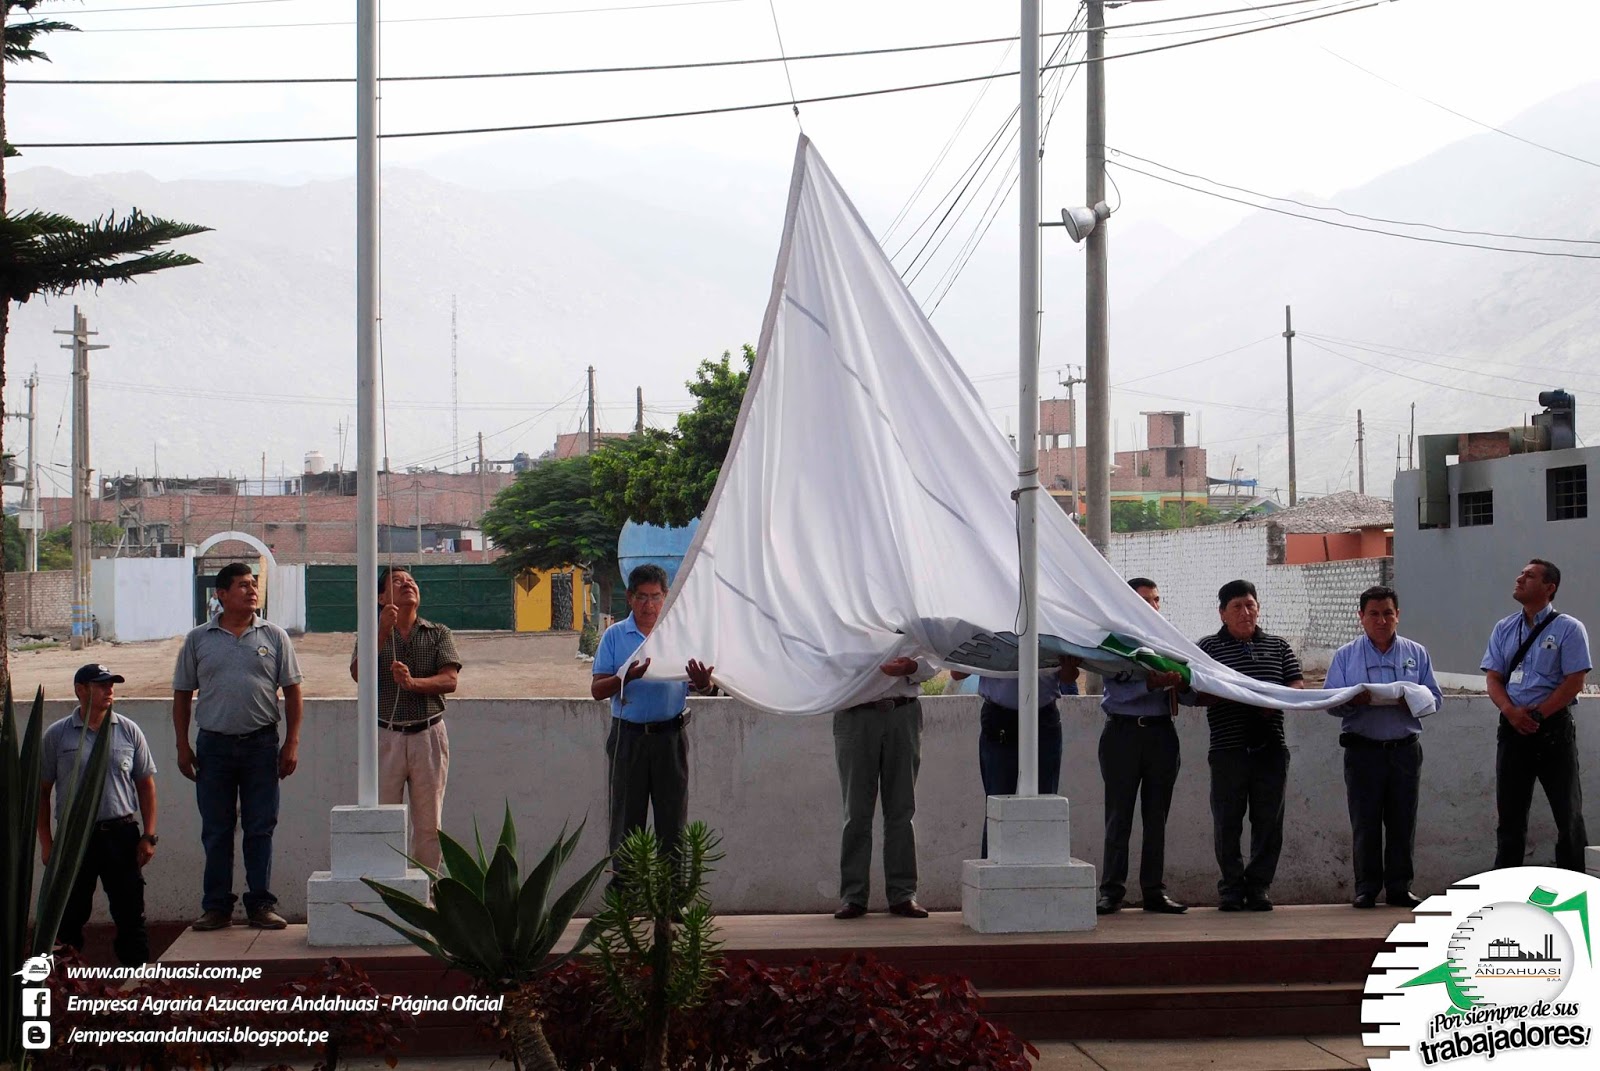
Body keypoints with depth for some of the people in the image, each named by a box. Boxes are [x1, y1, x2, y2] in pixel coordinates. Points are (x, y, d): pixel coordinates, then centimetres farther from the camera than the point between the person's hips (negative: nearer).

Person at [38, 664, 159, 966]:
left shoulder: (129, 732, 5)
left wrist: (148, 836, 2)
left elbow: (146, 785, 8)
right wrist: (46, 842, -1)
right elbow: (41, 791, 4)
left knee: (130, 912, 2)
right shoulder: (57, 736, 1)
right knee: (69, 915, 5)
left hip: (122, 833, 1)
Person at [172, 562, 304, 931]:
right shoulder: (198, 640, 5)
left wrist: (292, 742, -1)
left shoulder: (274, 637, 5)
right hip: (214, 745, 0)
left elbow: (292, 692, 6)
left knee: (260, 829, 3)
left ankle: (261, 905, 10)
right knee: (216, 831, 5)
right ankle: (216, 907, 12)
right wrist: (183, 747, 4)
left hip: (261, 743, 0)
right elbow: (182, 695, 9)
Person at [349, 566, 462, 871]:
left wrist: (413, 682, -23)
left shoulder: (439, 634, 9)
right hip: (386, 738, 0)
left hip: (429, 736, 1)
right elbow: (358, 674, -10)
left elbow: (450, 680, -5)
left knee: (429, 825, 3)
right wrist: (383, 631, -19)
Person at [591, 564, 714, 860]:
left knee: (673, 819, 4)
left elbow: (705, 688, 2)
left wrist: (703, 683, -24)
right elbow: (597, 690, -1)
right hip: (629, 735, 0)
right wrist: (625, 677, -21)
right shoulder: (614, 636, 3)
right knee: (626, 820, 5)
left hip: (671, 735, 0)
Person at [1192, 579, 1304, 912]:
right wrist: (1228, 697, -20)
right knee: (1227, 822, 1)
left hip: (1271, 747, 2)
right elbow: (1197, 694, -2)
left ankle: (1260, 886, 12)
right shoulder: (1208, 647, 6)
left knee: (1268, 821, 3)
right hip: (1228, 748, -2)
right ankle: (1232, 887, 10)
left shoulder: (1278, 646, 16)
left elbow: (1298, 685, 12)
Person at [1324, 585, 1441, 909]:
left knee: (1402, 821, 2)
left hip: (1405, 747, 1)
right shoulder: (1345, 656, 10)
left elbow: (1433, 697, 10)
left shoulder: (1416, 653, 14)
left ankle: (1399, 887, 9)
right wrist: (1354, 701, -17)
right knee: (1365, 822, -1)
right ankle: (1366, 888, 5)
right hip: (1363, 748, -1)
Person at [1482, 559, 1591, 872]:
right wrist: (1511, 711, -12)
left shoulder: (1568, 629, -4)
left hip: (1553, 727, -4)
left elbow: (1575, 682, -9)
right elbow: (1493, 678, 6)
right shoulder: (1504, 629, 11)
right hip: (1512, 728, 5)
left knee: (1568, 811, 1)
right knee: (1510, 811, 9)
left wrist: (1537, 714, -15)